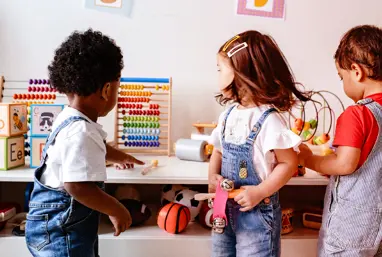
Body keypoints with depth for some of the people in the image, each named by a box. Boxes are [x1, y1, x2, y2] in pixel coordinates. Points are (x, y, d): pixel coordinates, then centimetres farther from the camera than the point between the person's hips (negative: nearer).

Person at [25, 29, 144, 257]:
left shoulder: (70, 120, 5)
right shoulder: (80, 132, -29)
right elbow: (77, 186, -35)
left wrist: (121, 157, 42)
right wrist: (116, 210, -21)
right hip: (60, 231, -10)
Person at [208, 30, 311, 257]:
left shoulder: (268, 120, -20)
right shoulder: (228, 115, 2)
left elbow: (289, 163, -16)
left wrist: (260, 192, -20)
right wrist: (213, 176, -6)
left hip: (257, 210, -7)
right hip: (225, 207, 7)